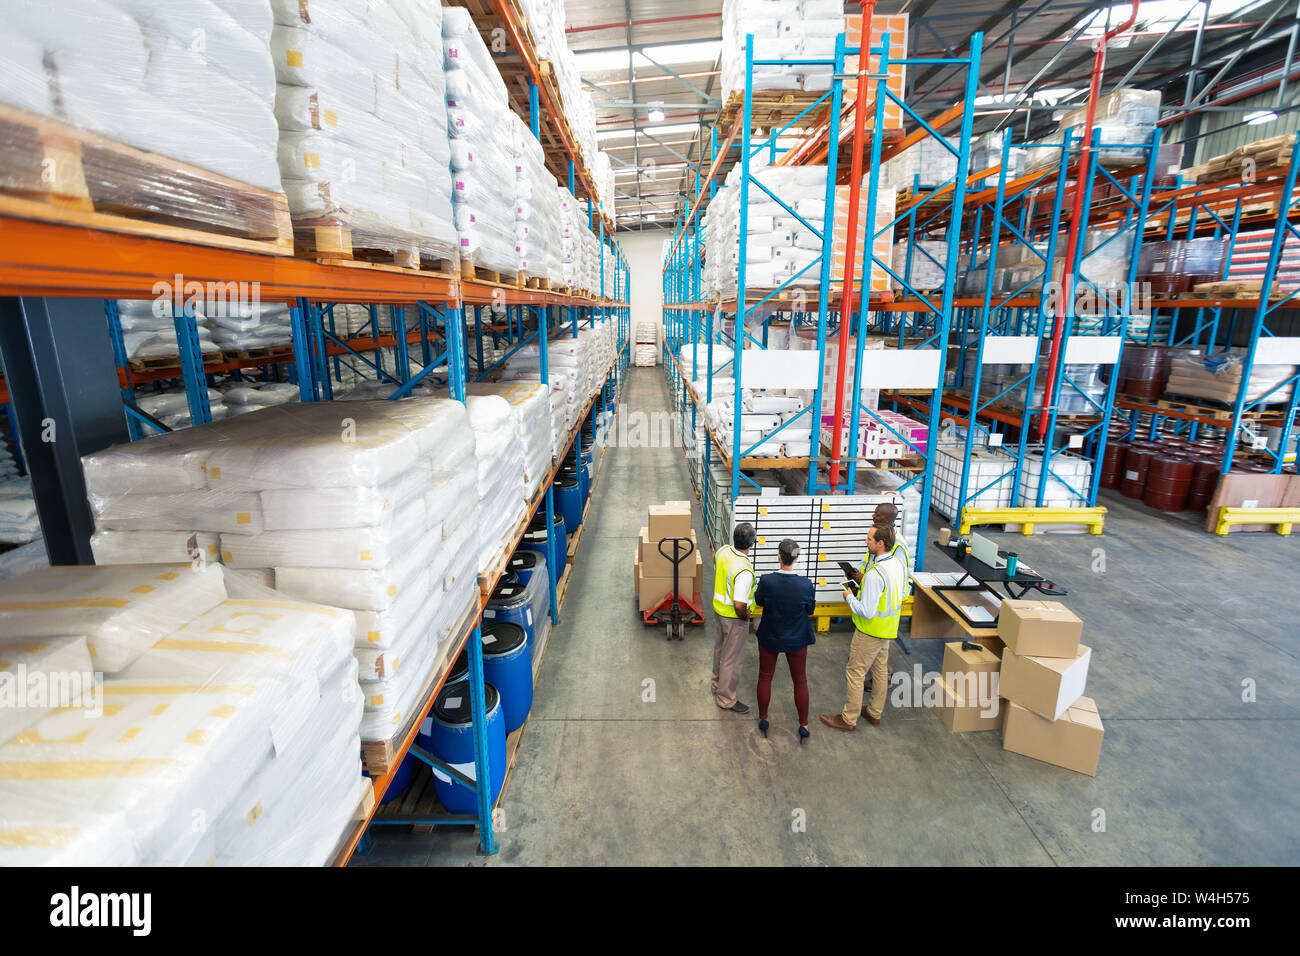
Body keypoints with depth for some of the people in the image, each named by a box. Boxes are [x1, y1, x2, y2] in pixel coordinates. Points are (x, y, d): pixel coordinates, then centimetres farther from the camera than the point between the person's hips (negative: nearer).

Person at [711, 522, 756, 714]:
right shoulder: (744, 571, -35)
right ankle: (726, 698, 26)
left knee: (720, 648, 27)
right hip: (734, 618, -9)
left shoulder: (723, 551, -10)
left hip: (719, 608, 9)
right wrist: (744, 617, -14)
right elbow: (739, 605, -36)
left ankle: (717, 684, 49)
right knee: (732, 658, 9)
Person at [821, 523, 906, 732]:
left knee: (855, 673, 5)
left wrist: (850, 597, -13)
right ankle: (874, 713, 37)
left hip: (870, 632, -9)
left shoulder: (875, 574, -31)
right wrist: (863, 589, 7)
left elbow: (867, 611, -30)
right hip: (889, 629, 9)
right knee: (880, 670, 21)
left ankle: (849, 719, 17)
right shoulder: (898, 563, -3)